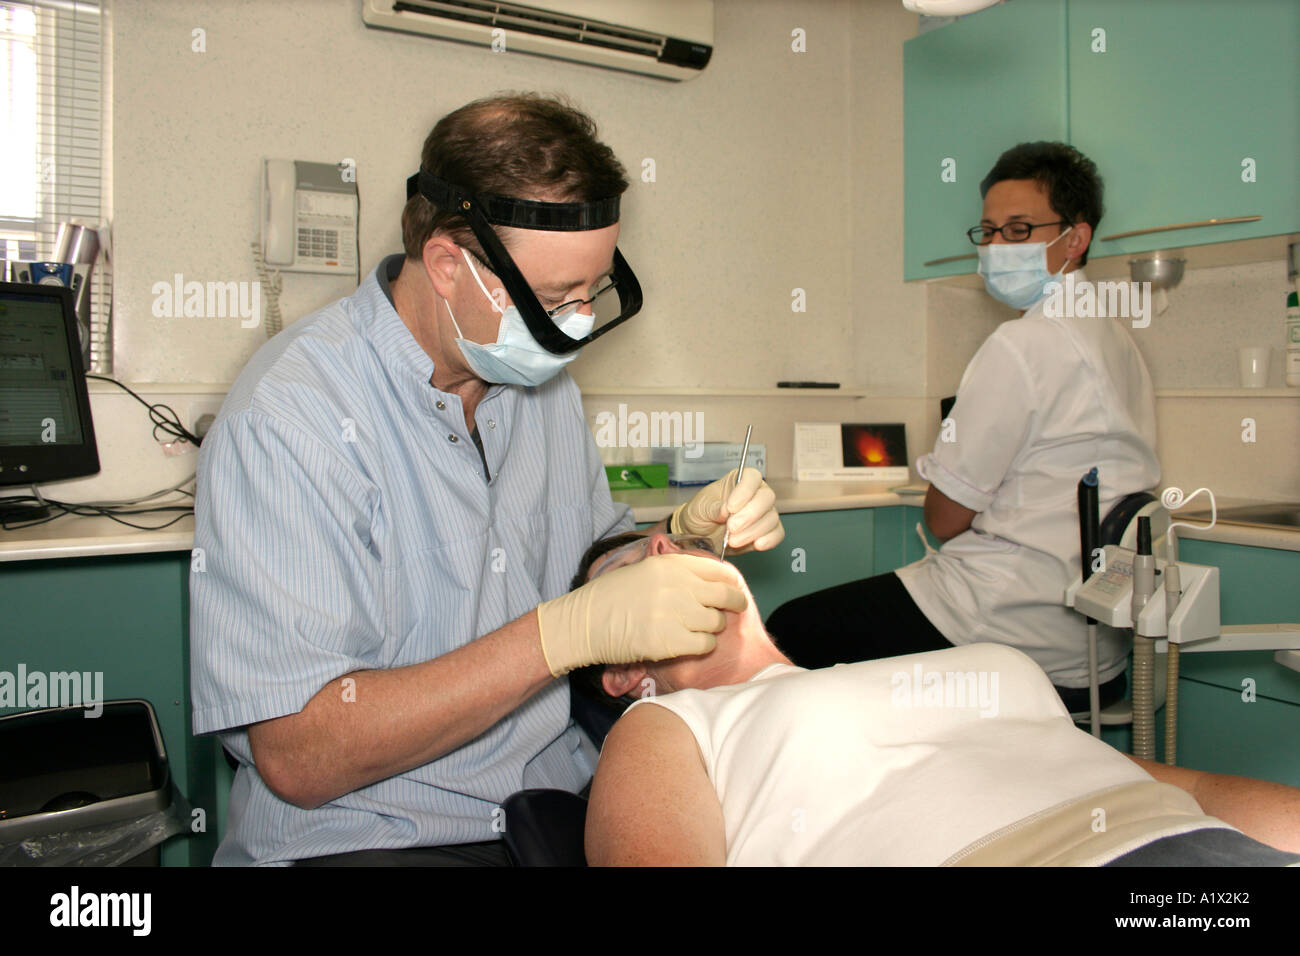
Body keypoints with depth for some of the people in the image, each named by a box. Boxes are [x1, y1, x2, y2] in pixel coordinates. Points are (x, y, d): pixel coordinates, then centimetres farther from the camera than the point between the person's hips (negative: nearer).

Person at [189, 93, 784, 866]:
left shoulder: (541, 378, 6)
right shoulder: (288, 417, -19)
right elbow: (298, 756, -23)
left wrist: (678, 537, -4)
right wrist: (565, 633, -28)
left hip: (562, 799, 6)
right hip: (360, 836, -5)